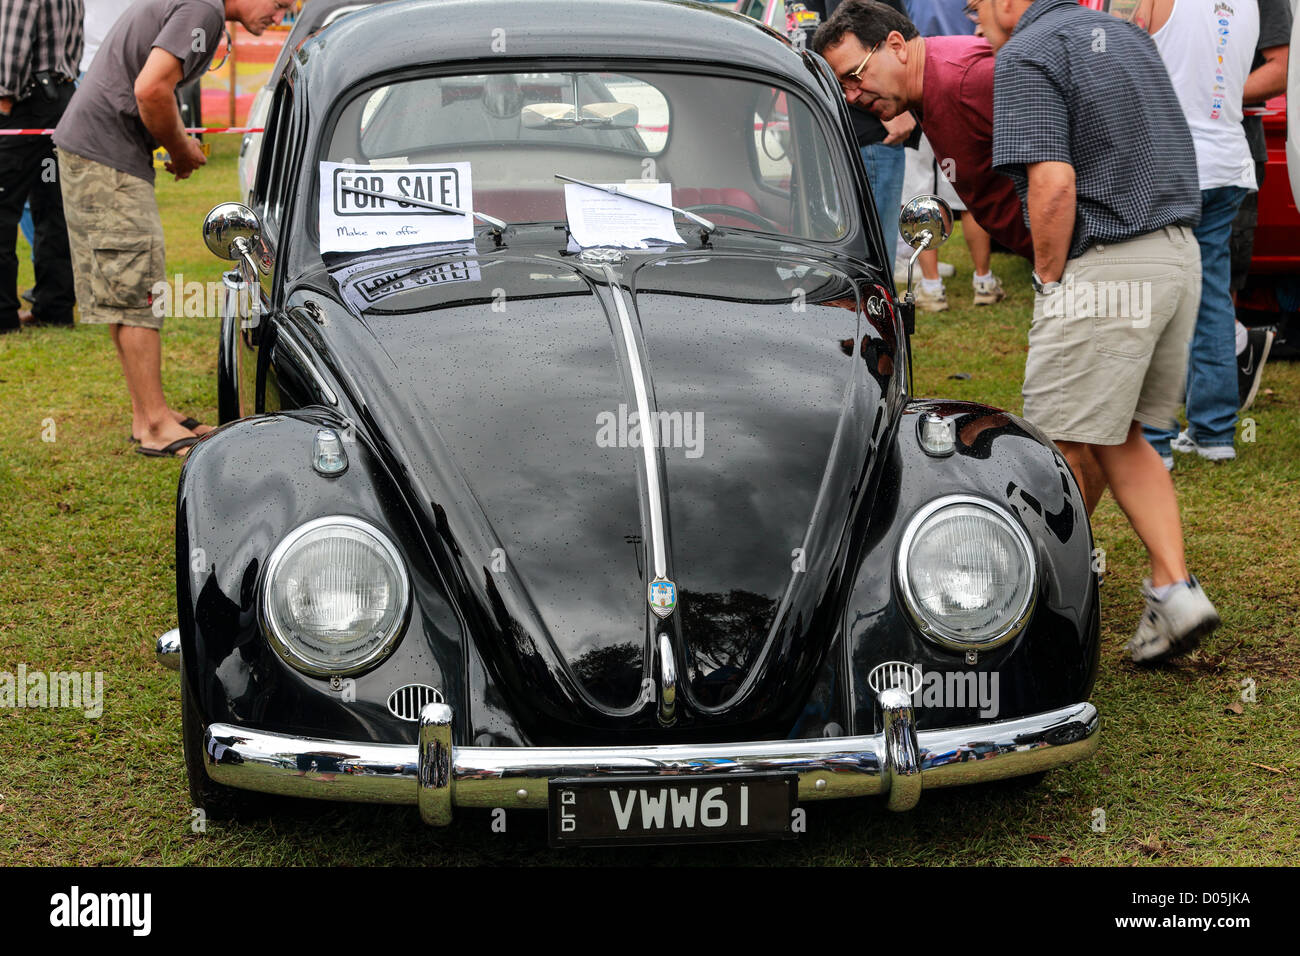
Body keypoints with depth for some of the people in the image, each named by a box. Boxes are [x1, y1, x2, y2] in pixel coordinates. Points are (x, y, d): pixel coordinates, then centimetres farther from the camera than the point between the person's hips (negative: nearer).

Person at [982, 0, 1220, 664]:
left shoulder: (1026, 56, -9)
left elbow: (1053, 182, -21)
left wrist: (1049, 278, -8)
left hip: (1104, 272, -9)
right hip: (1179, 254, 9)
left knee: (1061, 448, 2)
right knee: (1118, 436, 17)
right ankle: (1175, 590, 9)